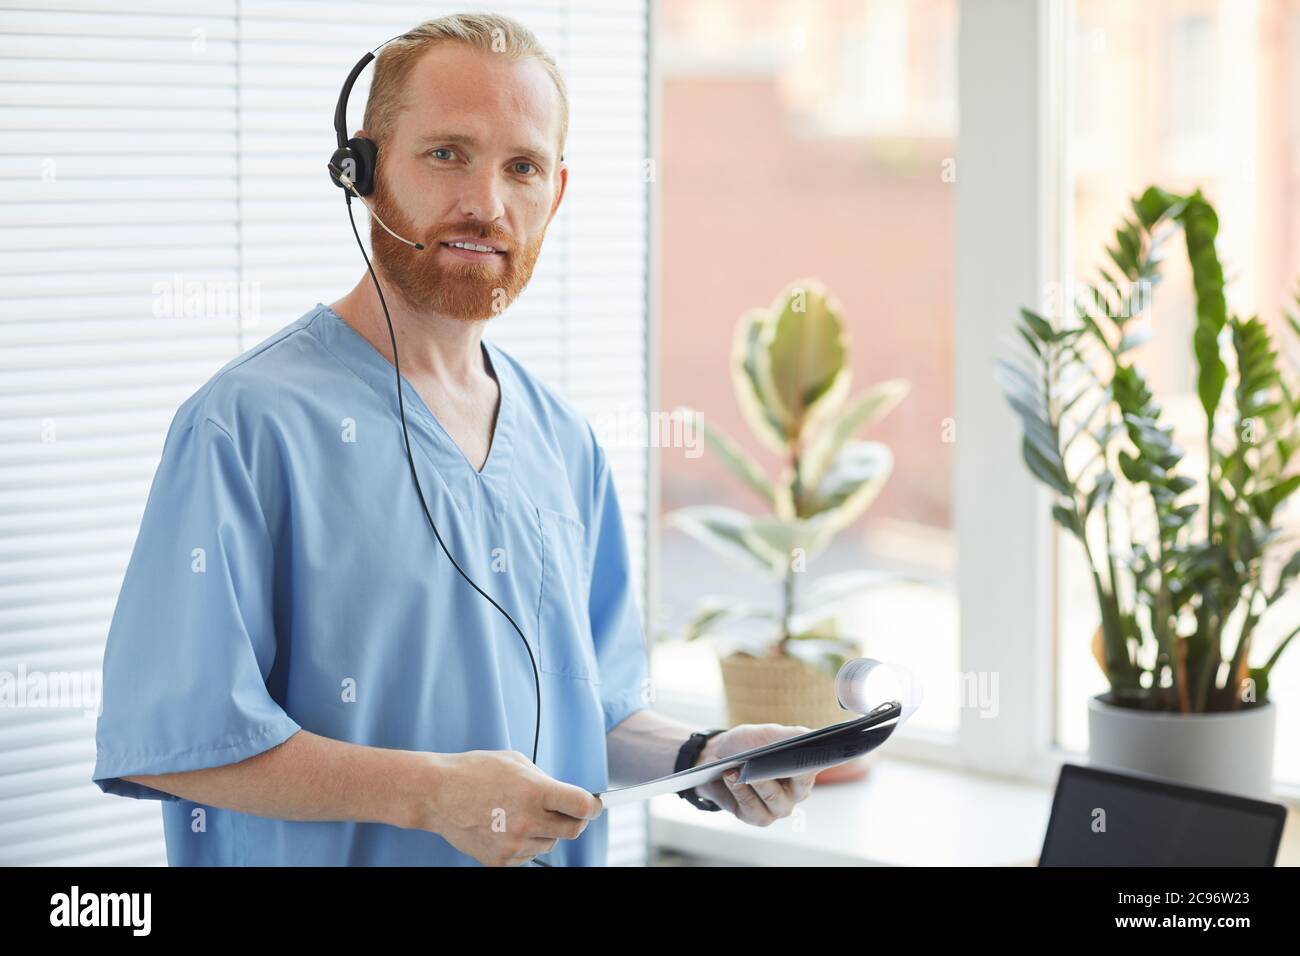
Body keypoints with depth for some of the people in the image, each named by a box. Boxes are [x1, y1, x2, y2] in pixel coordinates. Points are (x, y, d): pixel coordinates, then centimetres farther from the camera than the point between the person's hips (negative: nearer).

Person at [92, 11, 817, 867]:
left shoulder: (566, 443, 4)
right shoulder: (249, 423, -16)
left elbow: (600, 710, 13)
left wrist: (701, 759, -6)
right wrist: (429, 792, -24)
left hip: (562, 849, 6)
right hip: (329, 852, -6)